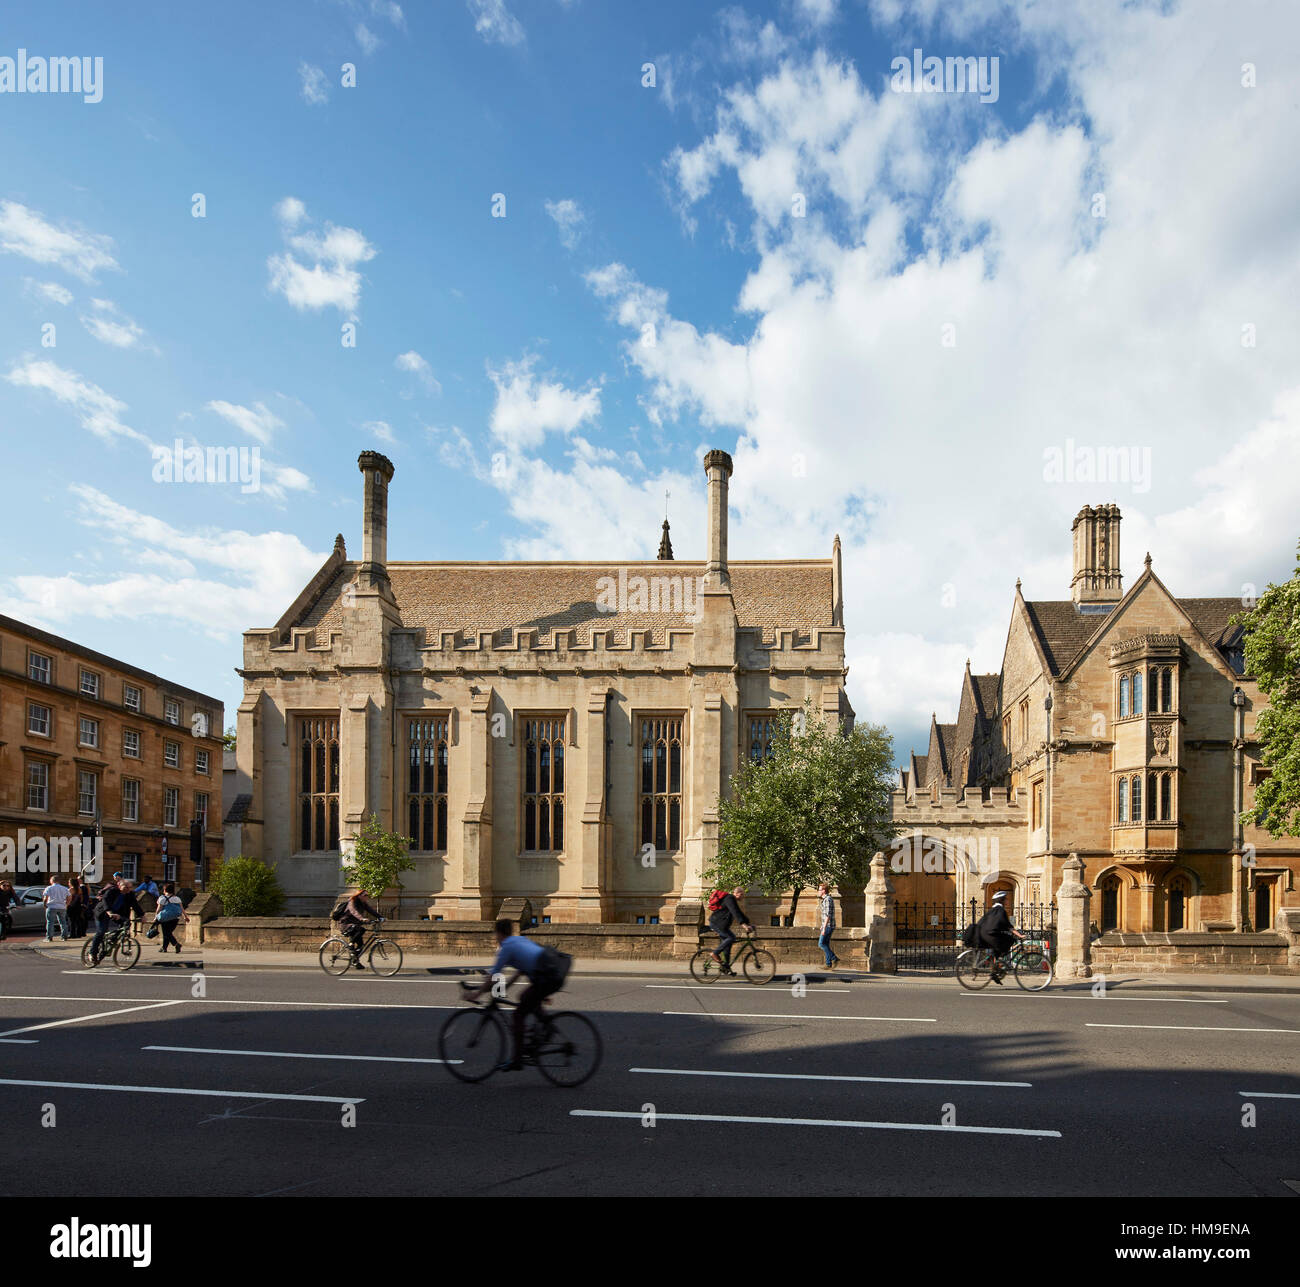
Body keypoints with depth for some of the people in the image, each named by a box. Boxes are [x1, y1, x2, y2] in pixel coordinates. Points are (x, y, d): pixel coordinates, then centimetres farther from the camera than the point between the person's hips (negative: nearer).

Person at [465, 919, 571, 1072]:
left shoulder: (506, 948, 1)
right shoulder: (522, 940, 24)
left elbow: (494, 976, 3)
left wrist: (477, 994, 14)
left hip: (547, 978, -8)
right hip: (557, 975, 8)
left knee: (517, 1016, 3)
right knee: (526, 997, 32)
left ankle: (516, 1061, 7)